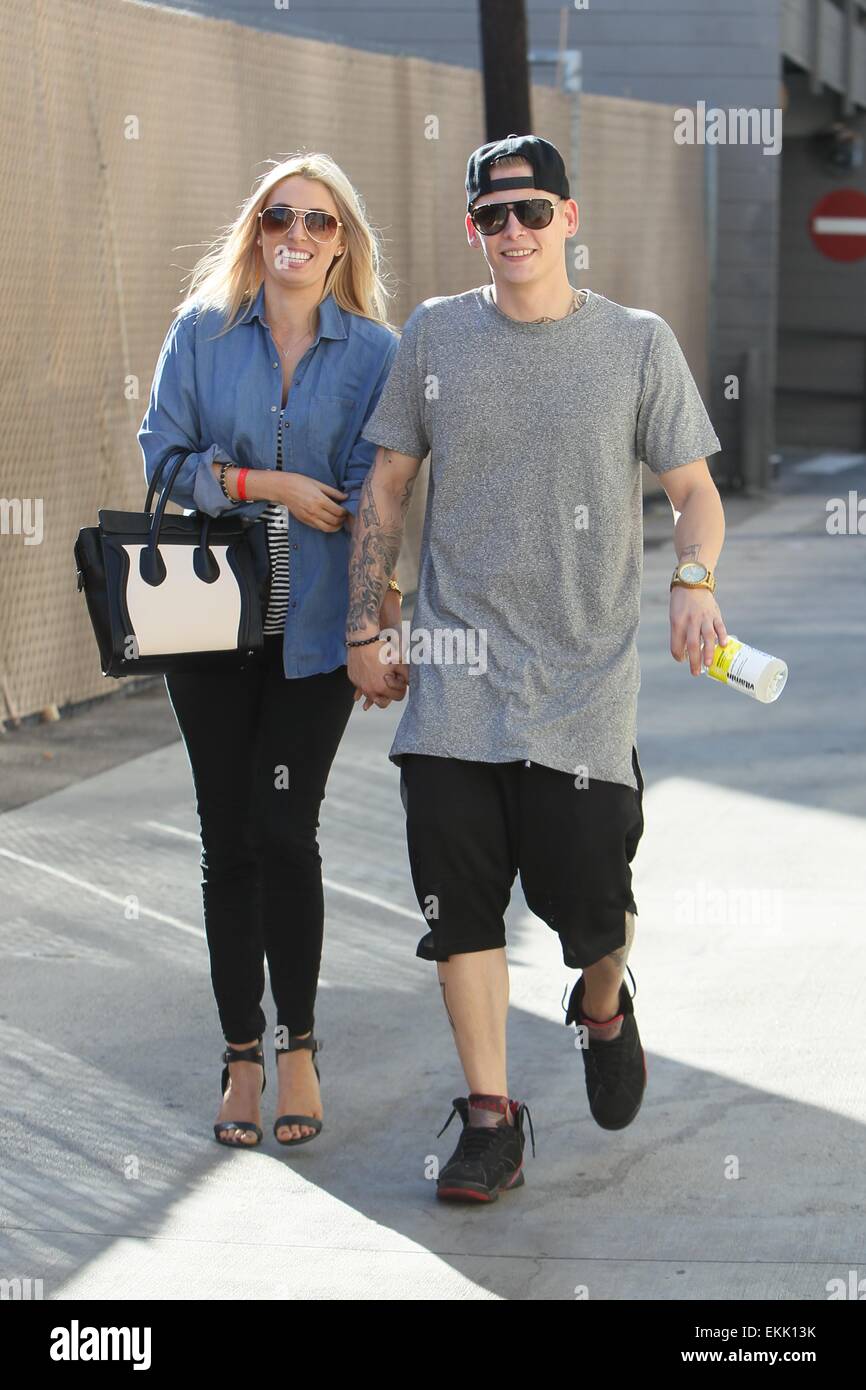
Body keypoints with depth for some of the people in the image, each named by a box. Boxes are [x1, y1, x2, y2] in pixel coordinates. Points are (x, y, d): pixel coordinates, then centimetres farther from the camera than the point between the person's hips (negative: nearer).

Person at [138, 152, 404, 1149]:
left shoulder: (373, 350, 2)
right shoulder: (202, 332, 4)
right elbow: (163, 456, -1)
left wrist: (389, 619, -12)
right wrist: (271, 483, -11)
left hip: (317, 627, -1)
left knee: (285, 832, -4)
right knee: (228, 838, 5)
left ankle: (297, 1048, 12)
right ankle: (241, 1056, 15)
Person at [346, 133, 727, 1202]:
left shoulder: (638, 342, 3)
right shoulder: (434, 335, 7)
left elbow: (693, 488, 6)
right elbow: (385, 487, 13)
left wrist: (695, 580, -15)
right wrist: (366, 628, 9)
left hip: (584, 681, -1)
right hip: (453, 681, 1)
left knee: (592, 903, 1)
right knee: (460, 903, -1)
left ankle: (602, 1009, 36)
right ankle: (490, 1119, 11)